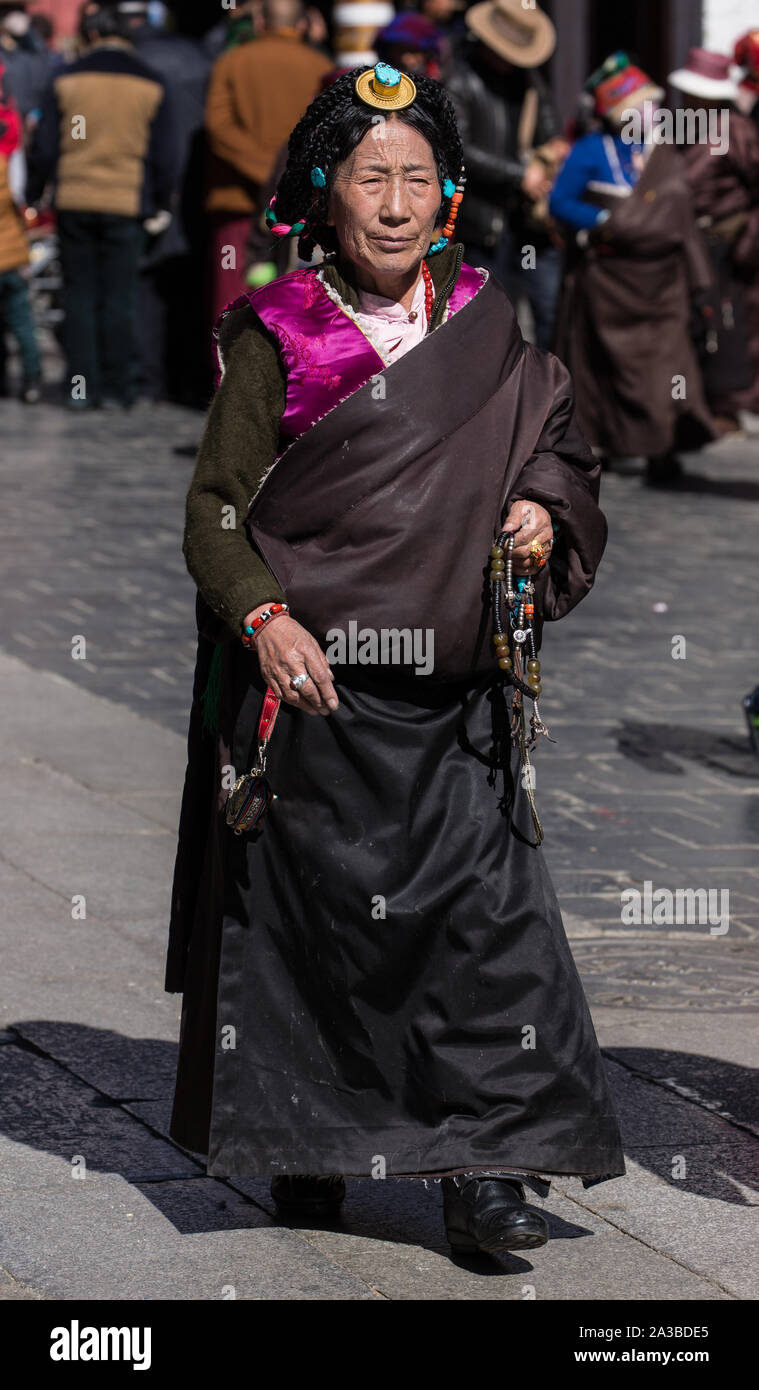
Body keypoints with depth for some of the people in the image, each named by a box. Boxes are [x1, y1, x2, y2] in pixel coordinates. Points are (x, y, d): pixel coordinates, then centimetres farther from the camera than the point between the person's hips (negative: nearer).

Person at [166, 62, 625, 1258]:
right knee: (317, 910, 4)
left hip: (455, 698, 3)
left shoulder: (482, 321, 8)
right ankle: (305, 1142, 22)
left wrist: (543, 507, -1)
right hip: (317, 685, -2)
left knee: (482, 902, -5)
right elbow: (215, 509, -4)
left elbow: (551, 435, 22)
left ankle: (483, 1166, -1)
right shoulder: (276, 338, -3)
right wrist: (263, 618, -20)